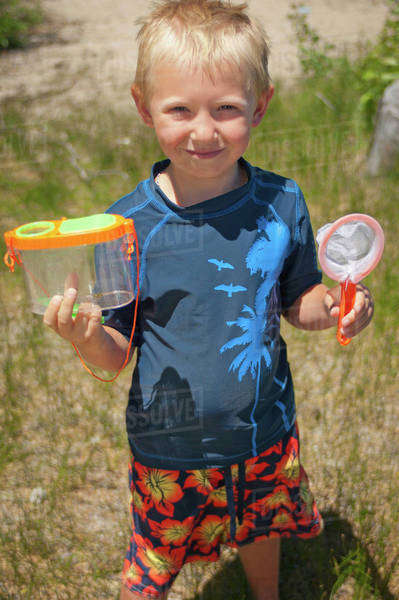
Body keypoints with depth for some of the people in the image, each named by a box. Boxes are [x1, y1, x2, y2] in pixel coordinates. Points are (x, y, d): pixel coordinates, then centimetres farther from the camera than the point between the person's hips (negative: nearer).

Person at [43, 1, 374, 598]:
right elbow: (116, 353, -11)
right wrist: (85, 335, -33)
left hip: (266, 434, 3)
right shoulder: (128, 224, -19)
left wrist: (333, 306, -19)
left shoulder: (281, 203, -13)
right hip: (168, 444, -2)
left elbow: (296, 301, 3)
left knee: (261, 530, 30)